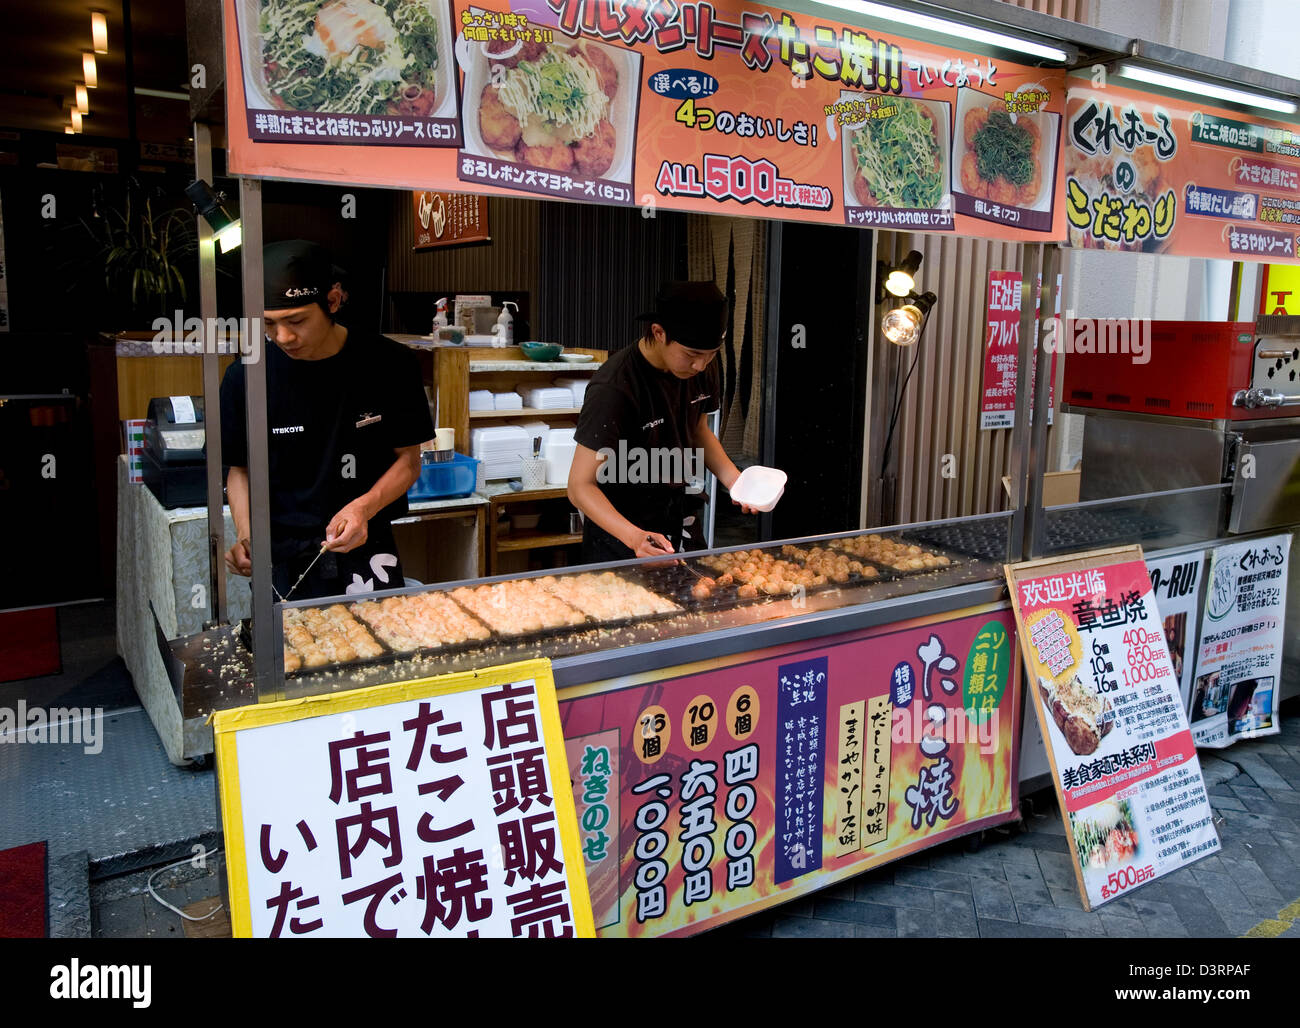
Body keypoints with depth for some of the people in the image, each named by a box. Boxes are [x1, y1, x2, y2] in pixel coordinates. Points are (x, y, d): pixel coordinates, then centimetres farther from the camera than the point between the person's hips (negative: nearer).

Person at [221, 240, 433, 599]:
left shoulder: (389, 364, -6)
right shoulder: (245, 377, -5)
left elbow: (408, 459, 1)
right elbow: (239, 469, 7)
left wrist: (364, 507, -17)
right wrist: (245, 536, -10)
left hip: (367, 547, 0)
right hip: (282, 556, 1)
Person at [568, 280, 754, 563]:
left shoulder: (701, 366, -7)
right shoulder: (613, 389, -29)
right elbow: (580, 486, -29)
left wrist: (733, 478, -6)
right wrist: (633, 537, -45)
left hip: (671, 527, 7)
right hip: (618, 537, -6)